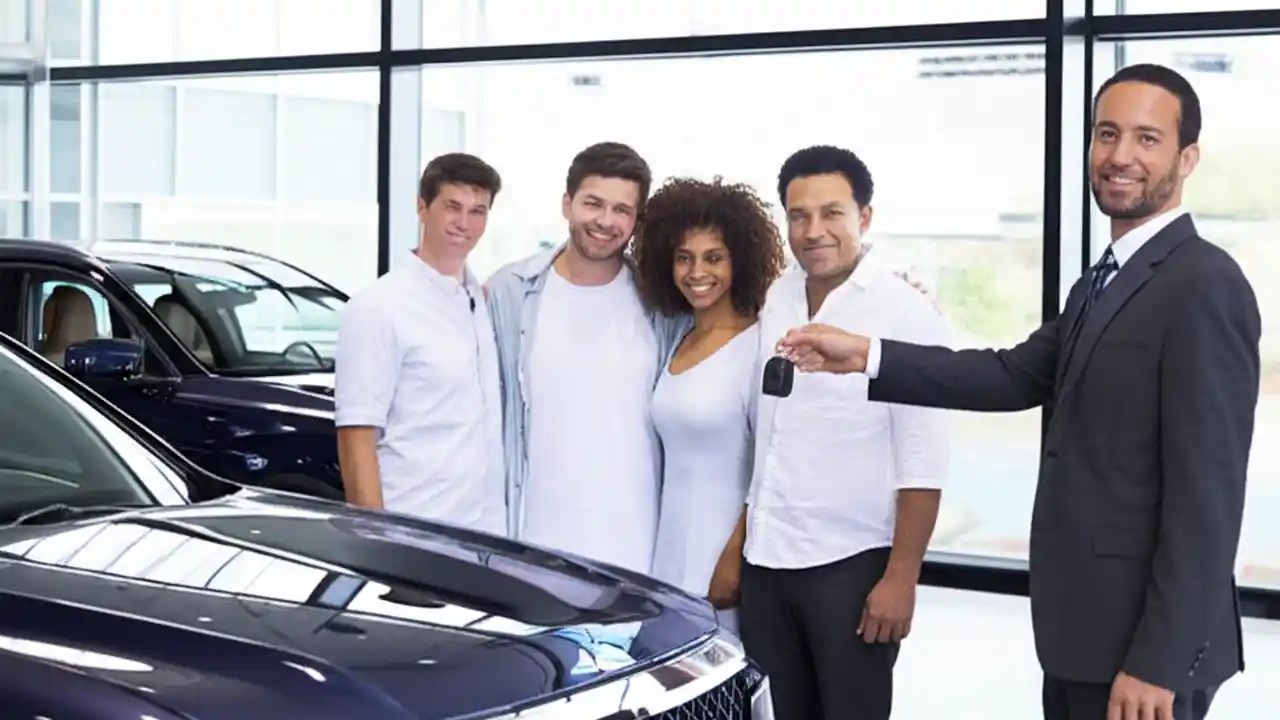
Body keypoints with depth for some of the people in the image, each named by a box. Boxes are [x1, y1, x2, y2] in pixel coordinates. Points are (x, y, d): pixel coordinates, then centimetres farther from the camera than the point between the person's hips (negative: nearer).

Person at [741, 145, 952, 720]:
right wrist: (738, 544, 12)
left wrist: (901, 578, -17)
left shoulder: (907, 315, -12)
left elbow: (922, 465, -14)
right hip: (765, 562, 6)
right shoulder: (774, 301, 6)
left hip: (850, 565, -5)